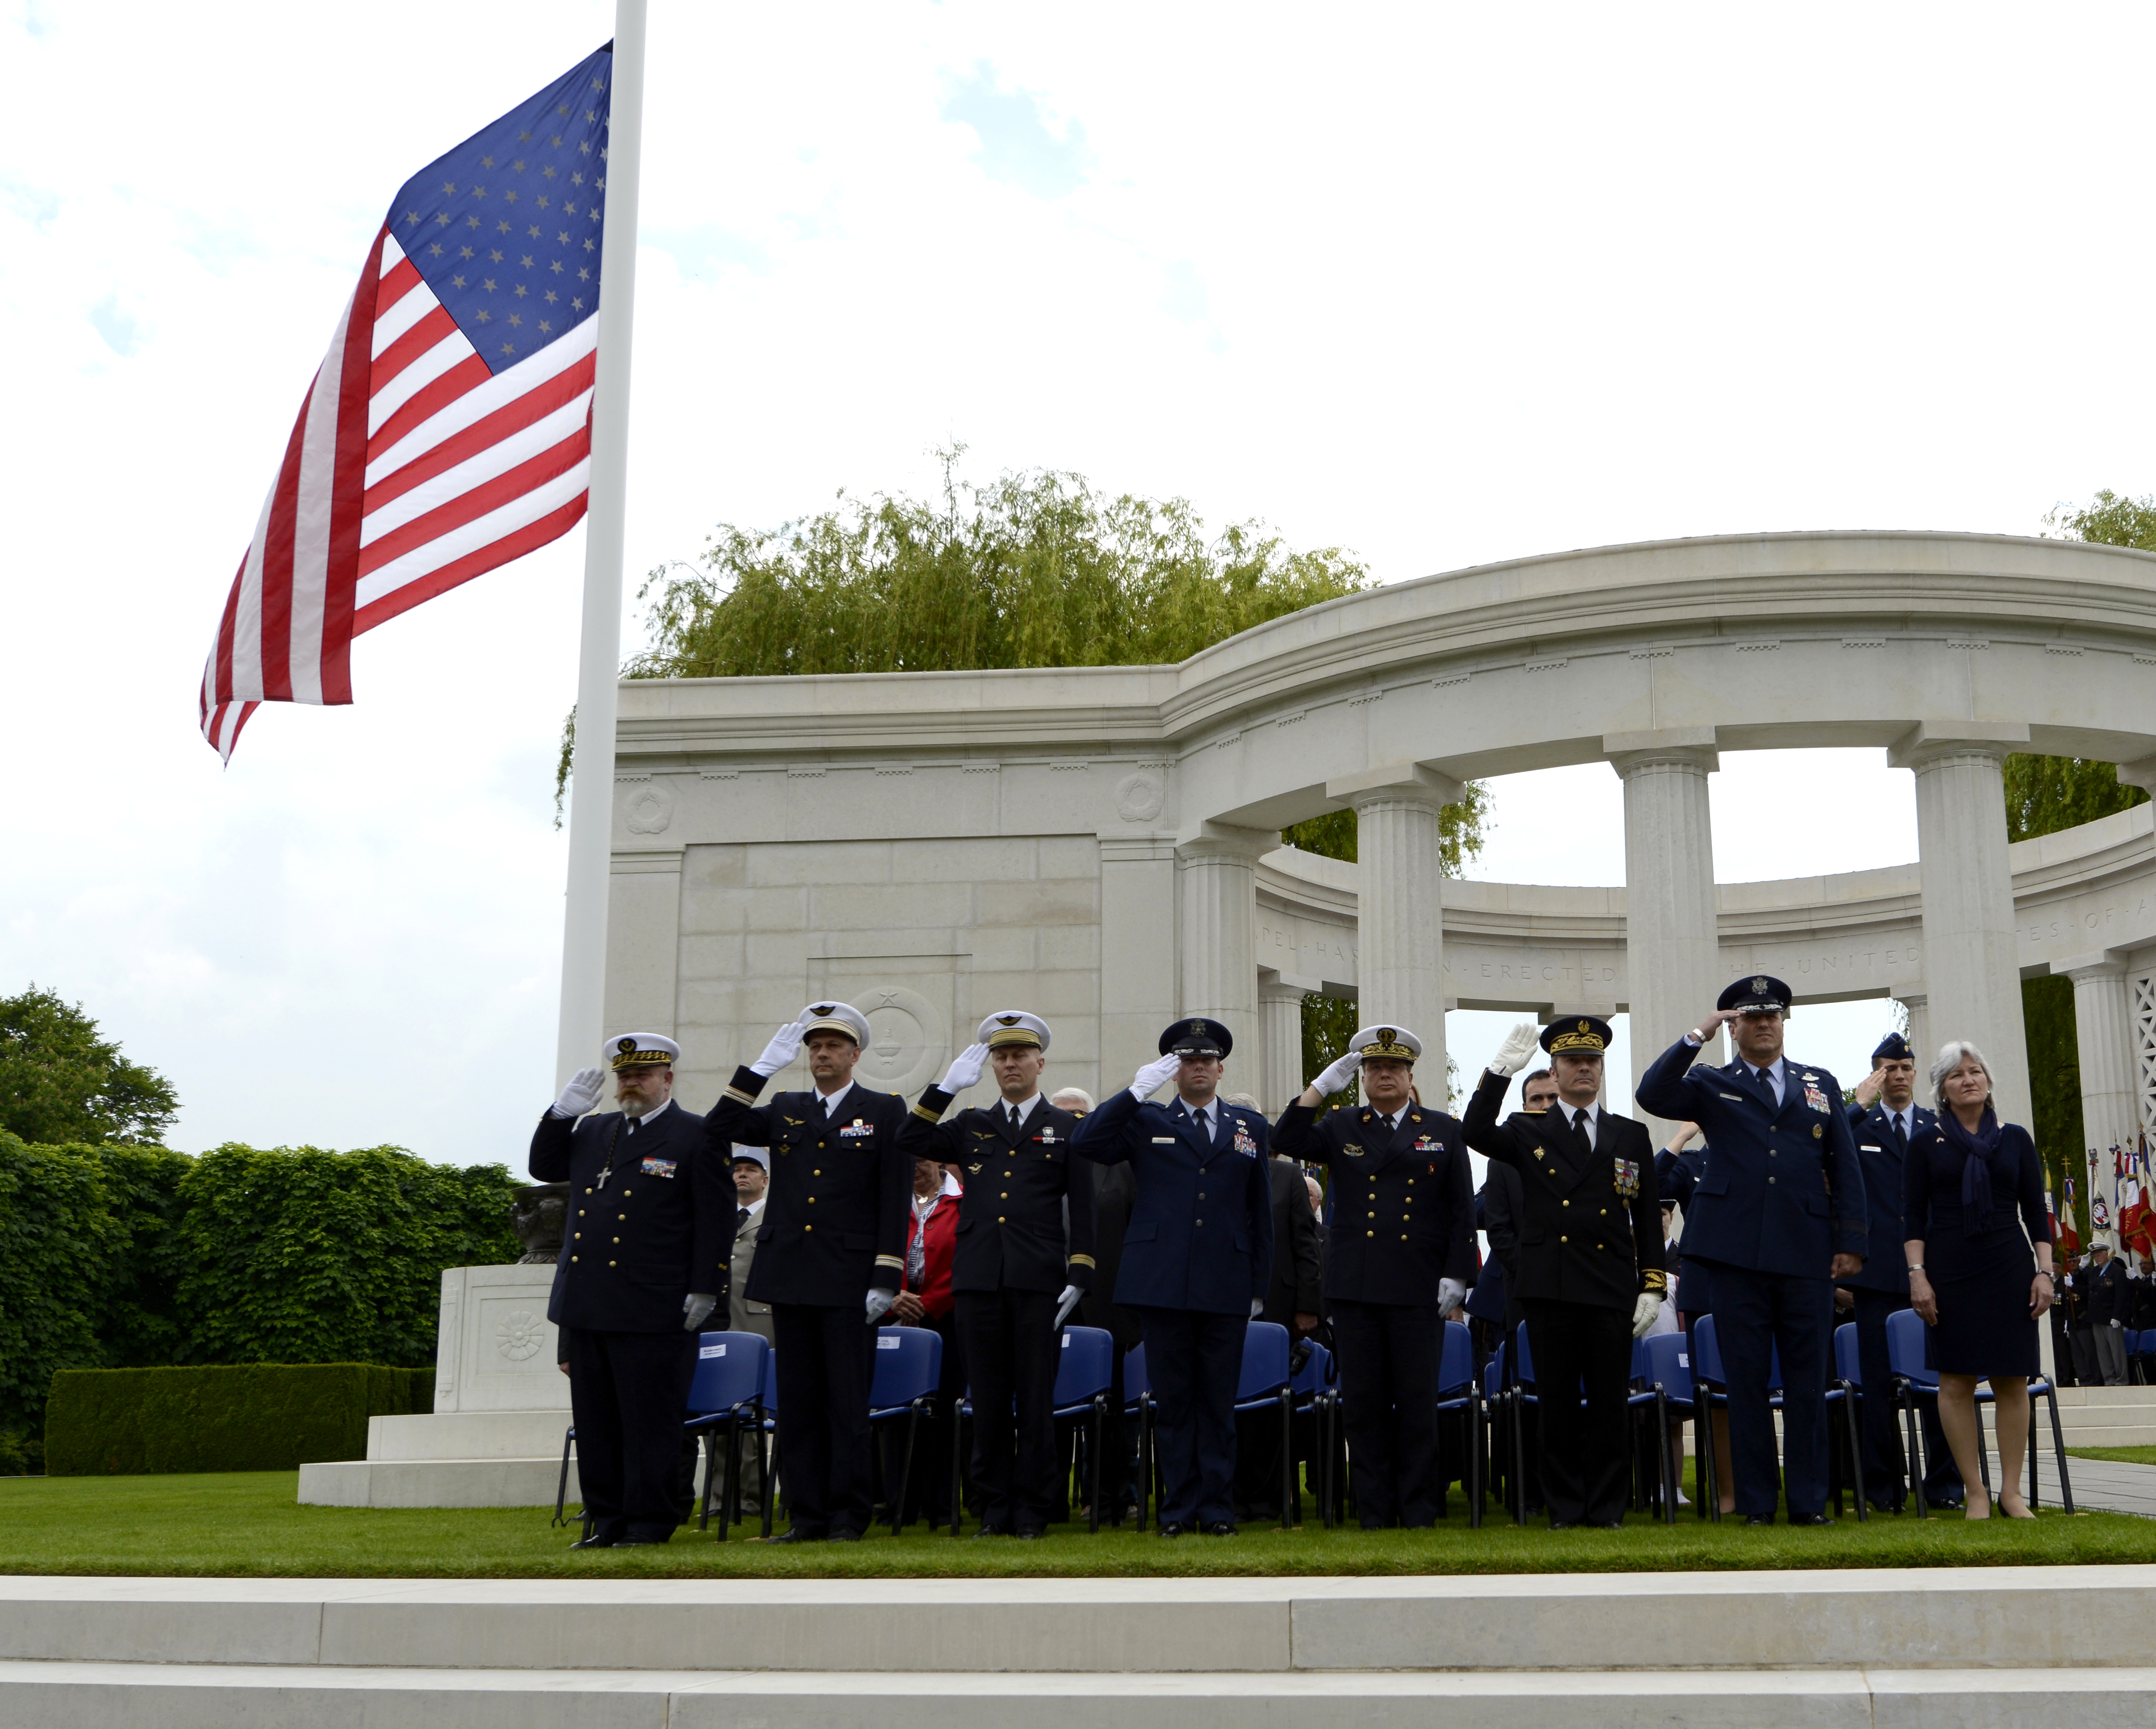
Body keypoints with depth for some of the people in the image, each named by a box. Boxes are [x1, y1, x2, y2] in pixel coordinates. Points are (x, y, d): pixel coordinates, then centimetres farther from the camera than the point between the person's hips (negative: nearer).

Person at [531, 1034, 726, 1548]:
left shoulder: (697, 1136, -2)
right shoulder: (592, 1132, 17)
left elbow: (715, 1220, -5)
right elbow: (543, 1167, 20)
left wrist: (704, 1290, -10)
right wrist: (563, 1113, 6)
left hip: (652, 1312, -6)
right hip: (585, 1307, 6)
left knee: (650, 1421, -1)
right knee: (595, 1422, 11)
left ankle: (650, 1522, 6)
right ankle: (607, 1520, 19)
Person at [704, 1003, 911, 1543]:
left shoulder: (885, 1111, 4)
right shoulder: (784, 1112, 15)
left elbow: (896, 1200, -1)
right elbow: (718, 1129, 2)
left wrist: (885, 1279, -8)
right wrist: (763, 1066, -3)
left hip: (849, 1280, -4)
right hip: (790, 1276, 4)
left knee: (848, 1401, -2)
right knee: (797, 1401, 6)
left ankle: (849, 1517, 5)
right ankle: (806, 1514, 12)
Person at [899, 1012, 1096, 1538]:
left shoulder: (1067, 1129, 9)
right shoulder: (971, 1125, 16)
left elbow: (1082, 1209, 5)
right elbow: (911, 1142, 5)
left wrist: (1078, 1276, -4)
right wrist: (947, 1086, 1)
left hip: (1039, 1283, -2)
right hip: (979, 1281, 2)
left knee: (1035, 1400, 1)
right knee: (988, 1400, 5)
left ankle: (1033, 1510, 9)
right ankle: (994, 1509, 13)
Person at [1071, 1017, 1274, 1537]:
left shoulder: (1250, 1127, 15)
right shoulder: (1145, 1122, 9)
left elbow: (1261, 1211, 15)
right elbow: (1083, 1142, -7)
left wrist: (1260, 1285, 12)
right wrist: (1137, 1091, -13)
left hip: (1226, 1290, 1)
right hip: (1163, 1284, -1)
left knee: (1219, 1401, 4)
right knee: (1172, 1400, 3)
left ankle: (1217, 1508, 11)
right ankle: (1179, 1507, 10)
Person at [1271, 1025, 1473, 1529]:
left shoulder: (1444, 1130, 10)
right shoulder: (1341, 1128, 12)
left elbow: (1462, 1211, 7)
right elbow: (1288, 1141, -5)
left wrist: (1456, 1275, -2)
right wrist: (1323, 1085, -6)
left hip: (1419, 1289, -1)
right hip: (1354, 1288, 1)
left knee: (1418, 1401, 0)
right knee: (1363, 1402, 3)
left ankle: (1419, 1513, 7)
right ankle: (1373, 1512, 10)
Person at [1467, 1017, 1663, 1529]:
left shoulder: (1632, 1136, 14)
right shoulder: (1529, 1133, 11)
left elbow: (1648, 1216, 11)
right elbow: (1475, 1135, -9)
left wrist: (1652, 1287, 3)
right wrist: (1502, 1069, -16)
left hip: (1612, 1293, 1)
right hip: (1550, 1290, -1)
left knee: (1610, 1405, 2)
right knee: (1558, 1404, 3)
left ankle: (1607, 1510, 11)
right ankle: (1564, 1508, 11)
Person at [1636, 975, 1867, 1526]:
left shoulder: (1821, 1086, 17)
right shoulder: (1712, 1085, 10)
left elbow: (1845, 1166, 14)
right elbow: (1651, 1095, -9)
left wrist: (1851, 1241, 5)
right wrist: (1697, 1036, -12)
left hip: (1807, 1253, 2)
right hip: (1736, 1252, -1)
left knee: (1807, 1378, 3)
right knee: (1746, 1378, 2)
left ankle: (1809, 1500, 10)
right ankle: (1756, 1501, 8)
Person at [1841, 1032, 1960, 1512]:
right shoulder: (1857, 1125, 8)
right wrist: (1860, 1105, -12)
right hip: (1877, 1273, -1)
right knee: (1879, 1382, 0)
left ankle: (1945, 1484, 10)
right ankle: (1884, 1488, 7)